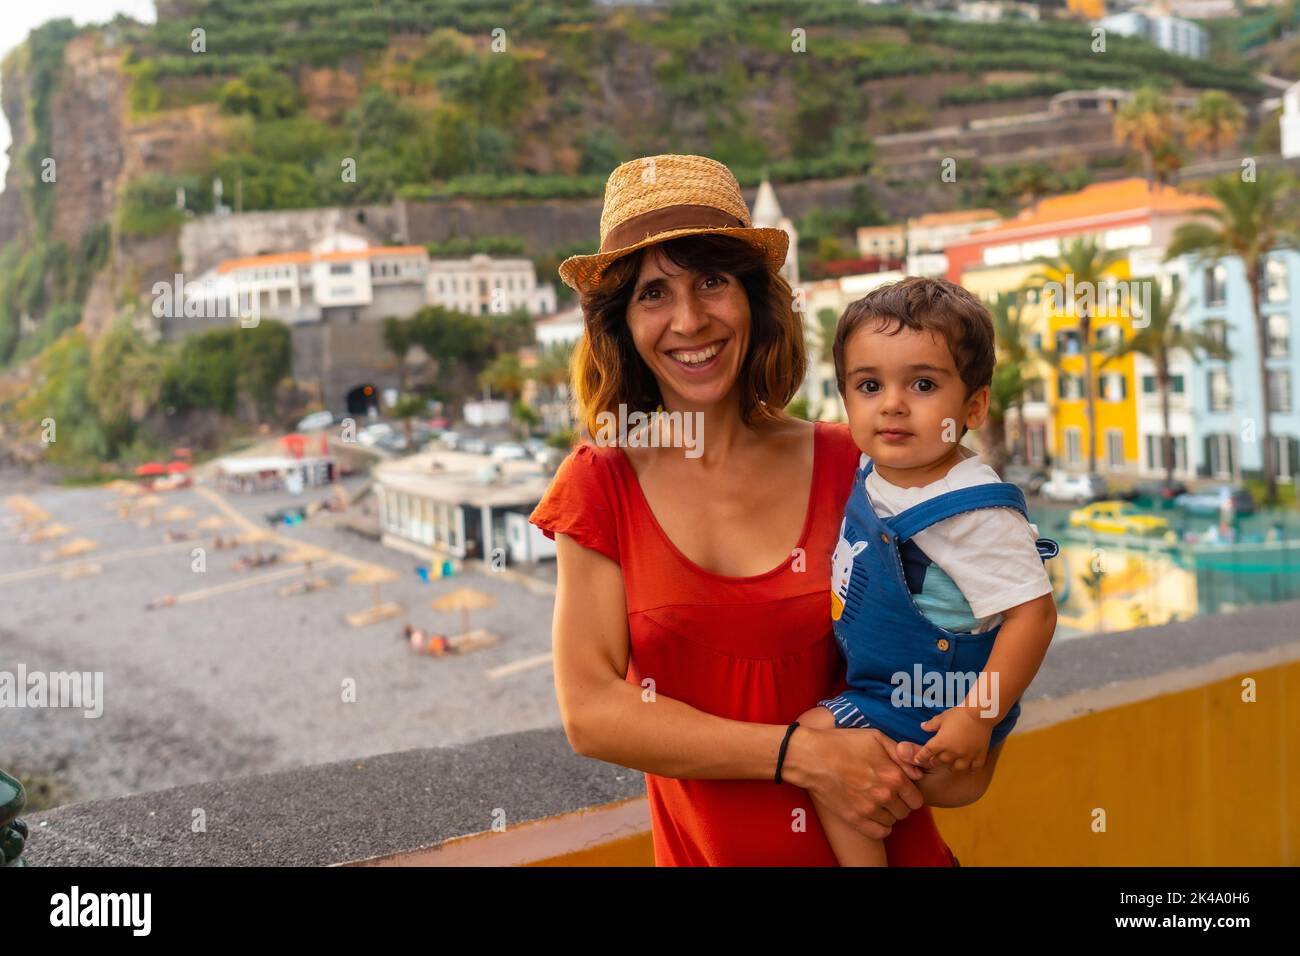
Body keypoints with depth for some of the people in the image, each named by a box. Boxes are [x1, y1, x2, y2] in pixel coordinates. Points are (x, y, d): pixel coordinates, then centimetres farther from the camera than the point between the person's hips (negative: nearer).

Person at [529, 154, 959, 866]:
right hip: (703, 848, 0)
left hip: (882, 841, 1)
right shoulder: (602, 482, -8)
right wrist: (802, 755, -21)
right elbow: (589, 712, -15)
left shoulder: (843, 463, -7)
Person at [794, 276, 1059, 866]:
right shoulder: (875, 472, -3)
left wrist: (978, 718, -29)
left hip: (929, 711, -9)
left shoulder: (972, 511, -29)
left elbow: (1033, 613, -29)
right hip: (877, 683, 9)